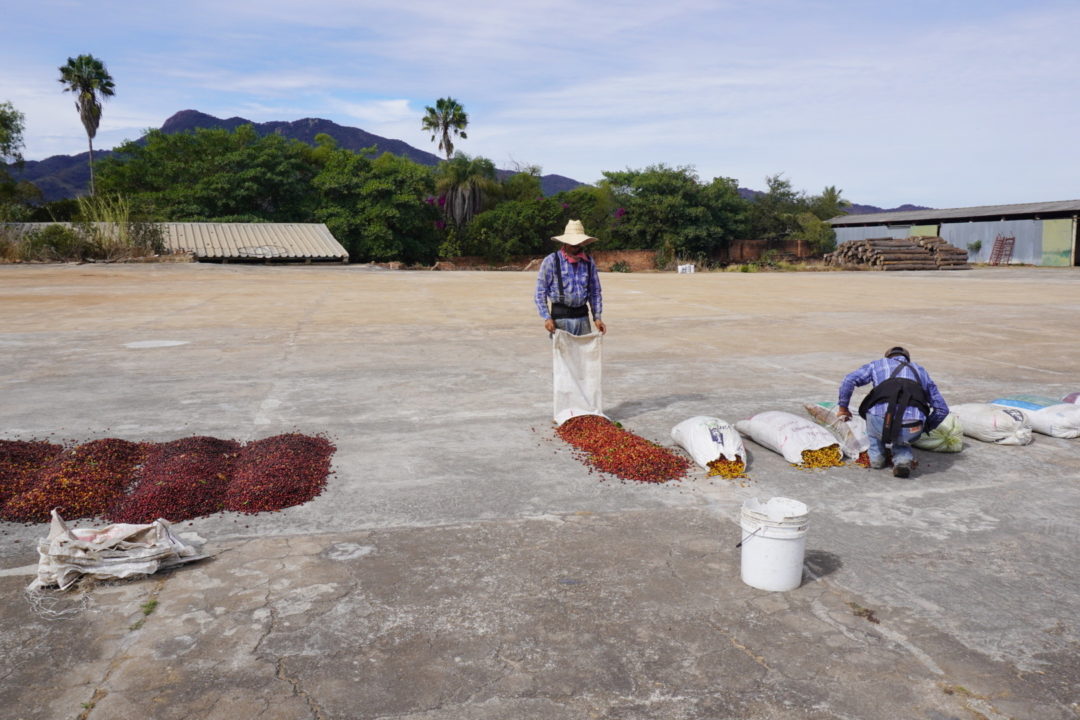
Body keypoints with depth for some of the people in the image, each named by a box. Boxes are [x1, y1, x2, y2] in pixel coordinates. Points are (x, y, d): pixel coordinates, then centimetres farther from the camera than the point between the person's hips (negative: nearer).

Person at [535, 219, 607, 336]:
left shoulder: (589, 262, 10)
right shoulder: (551, 261, -3)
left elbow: (595, 292, 16)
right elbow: (540, 292, -2)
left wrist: (597, 317, 8)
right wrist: (546, 318, -10)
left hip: (582, 317, 4)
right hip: (560, 317, -4)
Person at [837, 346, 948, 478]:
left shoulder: (877, 365, 26)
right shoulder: (921, 370, 32)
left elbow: (849, 380, 11)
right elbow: (942, 409, 31)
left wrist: (843, 407, 24)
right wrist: (924, 428, 44)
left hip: (883, 423, -1)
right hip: (912, 430, 2)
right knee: (901, 437, 37)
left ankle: (876, 456, 26)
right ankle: (903, 459, 6)